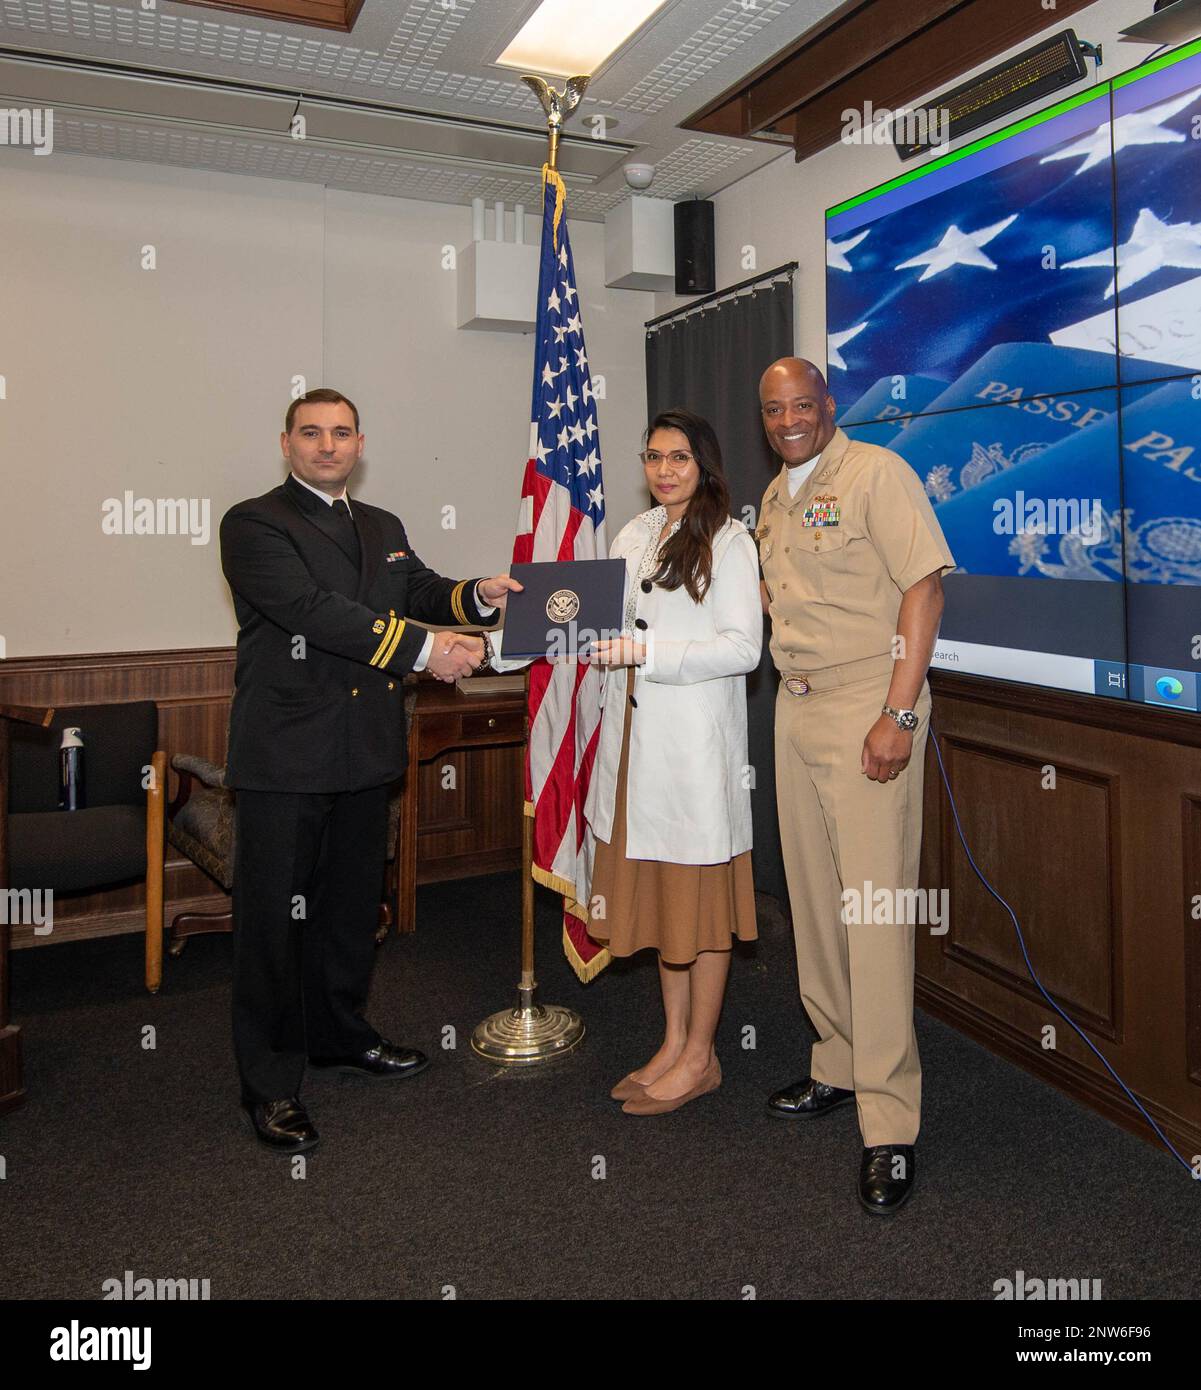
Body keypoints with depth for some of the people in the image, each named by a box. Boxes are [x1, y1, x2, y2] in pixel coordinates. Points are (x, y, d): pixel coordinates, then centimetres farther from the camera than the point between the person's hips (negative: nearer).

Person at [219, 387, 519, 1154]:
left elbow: (422, 590, 10)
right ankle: (271, 1083, 14)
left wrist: (479, 595, -12)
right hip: (286, 754, -7)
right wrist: (422, 650, -22)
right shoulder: (254, 524, -6)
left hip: (366, 750, 7)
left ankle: (340, 1033, 37)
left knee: (352, 903, 18)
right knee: (277, 916, 1)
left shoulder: (384, 528, 18)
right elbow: (314, 610, -19)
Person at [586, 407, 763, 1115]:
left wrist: (649, 651, -22)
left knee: (699, 896, 3)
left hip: (697, 738, -6)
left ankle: (700, 1057, 18)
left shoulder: (729, 540, -6)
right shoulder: (633, 535, 14)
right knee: (656, 892, 13)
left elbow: (743, 647, -14)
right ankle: (674, 1042, 27)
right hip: (636, 735, 7)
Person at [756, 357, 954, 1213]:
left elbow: (924, 588, -15)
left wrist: (899, 715, -21)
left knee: (873, 908, -7)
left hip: (868, 708, -8)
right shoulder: (775, 497, 16)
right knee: (814, 898, 13)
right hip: (795, 708, 8)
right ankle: (838, 1066, 29)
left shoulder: (876, 474, -7)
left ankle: (889, 1122, 3)